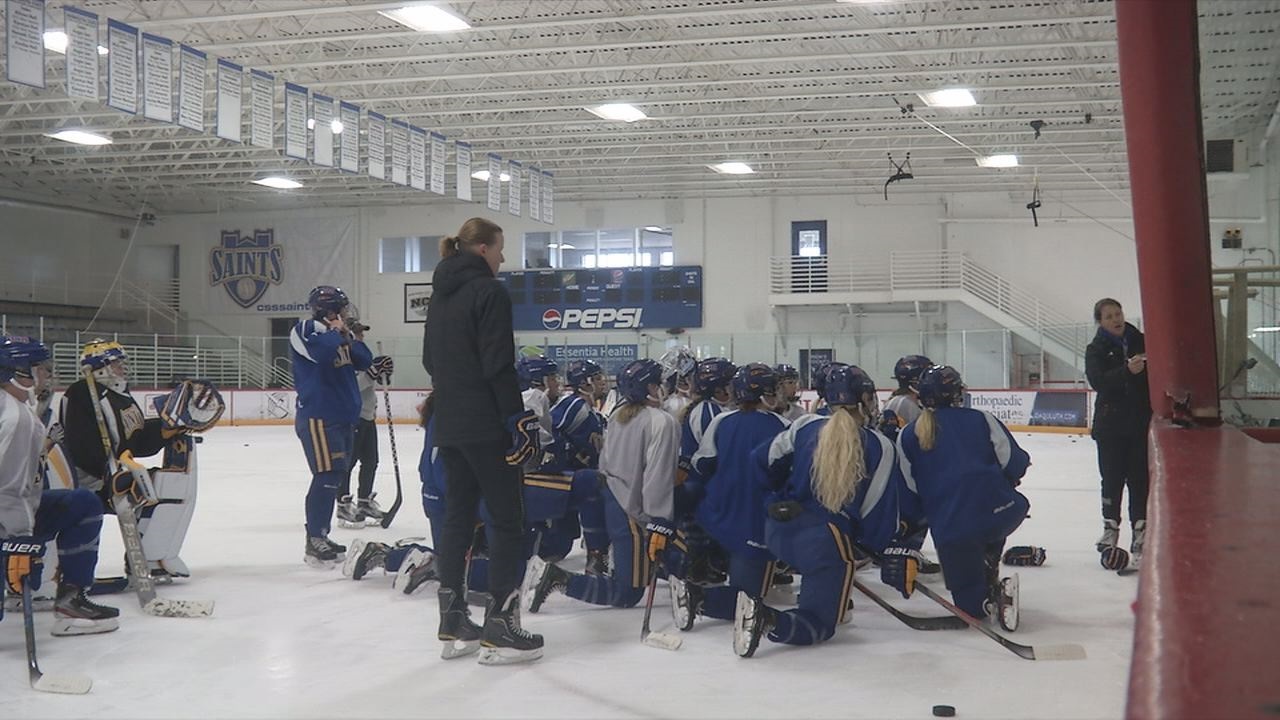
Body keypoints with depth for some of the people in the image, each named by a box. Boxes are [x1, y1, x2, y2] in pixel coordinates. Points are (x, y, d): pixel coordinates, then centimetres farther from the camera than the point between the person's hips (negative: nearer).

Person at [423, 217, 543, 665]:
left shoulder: (441, 296, 14)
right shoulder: (489, 292, -12)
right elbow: (498, 365, -18)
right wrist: (518, 420, -16)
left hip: (449, 423, 9)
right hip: (485, 424, -8)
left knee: (458, 516, 12)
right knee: (507, 521, -2)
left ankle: (453, 626, 16)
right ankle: (500, 631, -2)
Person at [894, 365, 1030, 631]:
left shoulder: (908, 436, 12)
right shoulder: (981, 419, 10)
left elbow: (909, 493, 10)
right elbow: (1014, 463, 4)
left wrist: (904, 544, 16)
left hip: (950, 528, -1)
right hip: (1000, 512, 1)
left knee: (970, 602, 14)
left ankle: (993, 597, -18)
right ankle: (988, 573, 20)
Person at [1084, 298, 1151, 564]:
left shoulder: (1141, 342, 5)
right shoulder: (1096, 350, 1)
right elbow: (1097, 381, -17)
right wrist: (1127, 370, -30)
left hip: (1142, 422, 1)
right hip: (1111, 424, -1)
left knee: (1140, 477, 0)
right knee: (1112, 477, 5)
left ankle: (1140, 528, 5)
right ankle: (1110, 525, 19)